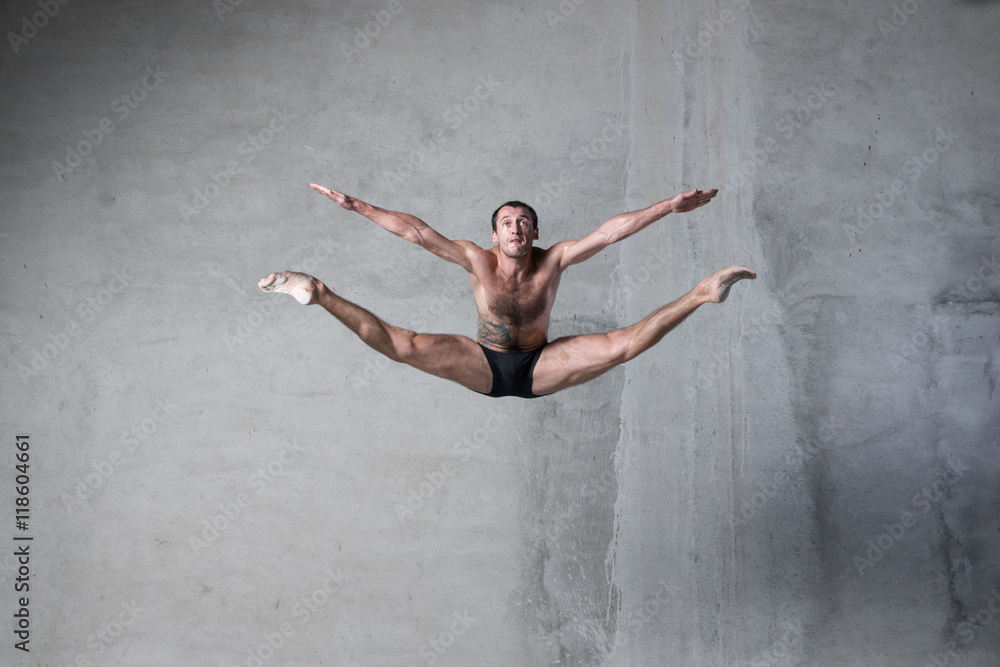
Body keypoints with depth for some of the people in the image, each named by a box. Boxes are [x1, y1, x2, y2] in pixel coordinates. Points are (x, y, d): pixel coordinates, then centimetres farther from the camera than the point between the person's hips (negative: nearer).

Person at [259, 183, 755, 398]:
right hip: (485, 368, 0)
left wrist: (669, 207, -27)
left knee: (625, 344, -16)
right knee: (402, 346, -21)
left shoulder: (554, 260, -14)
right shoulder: (478, 261, -15)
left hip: (540, 368, 1)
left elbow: (611, 231, -20)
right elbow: (417, 232, -20)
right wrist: (359, 207, -25)